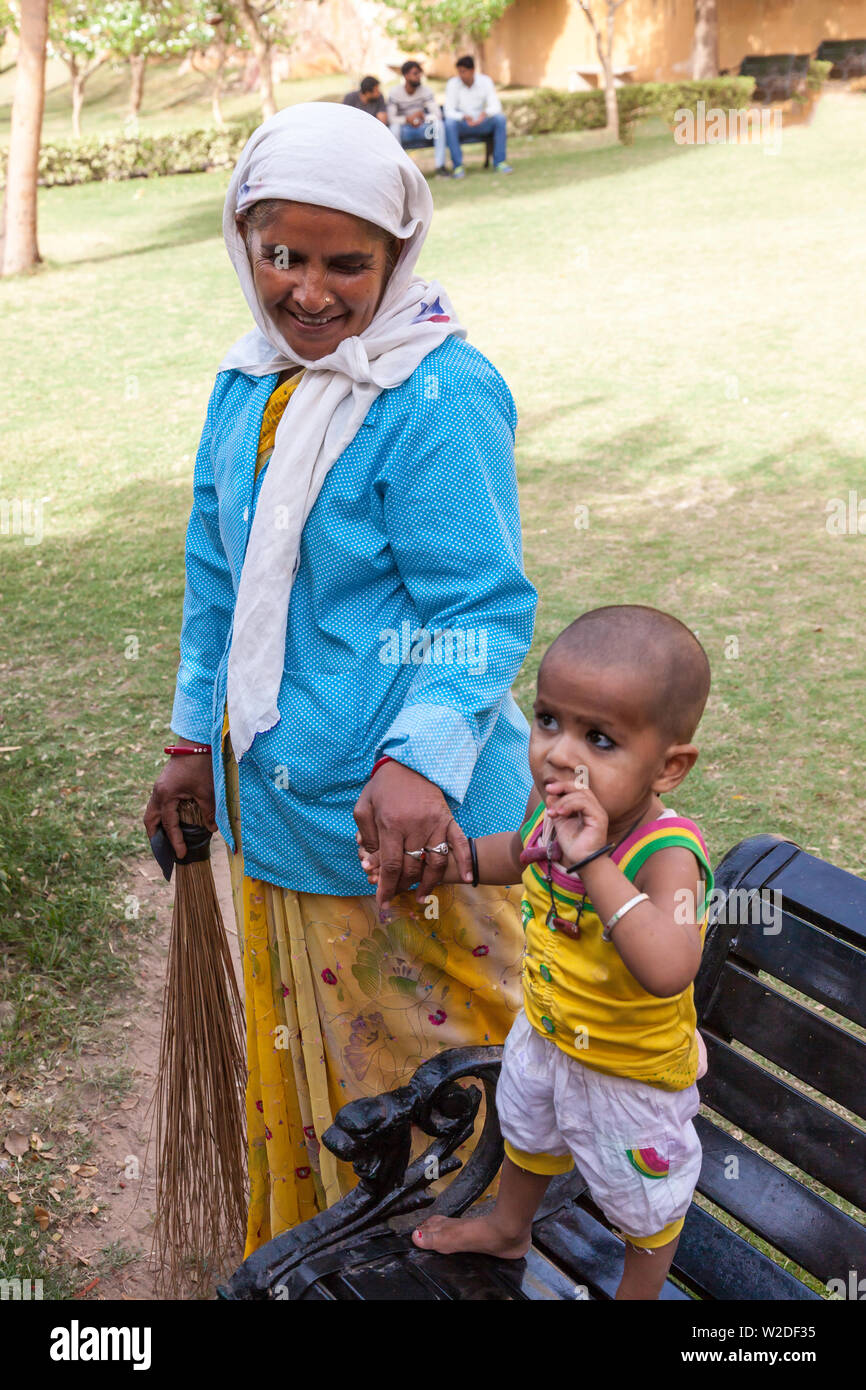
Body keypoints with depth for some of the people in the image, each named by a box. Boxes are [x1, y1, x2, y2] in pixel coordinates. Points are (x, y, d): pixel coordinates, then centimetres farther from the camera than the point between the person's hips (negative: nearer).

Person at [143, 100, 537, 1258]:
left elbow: (479, 610, -19)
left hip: (400, 824, -8)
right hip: (270, 803, 8)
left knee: (412, 1082, 11)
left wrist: (423, 761, -36)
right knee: (290, 1065, 25)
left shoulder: (441, 395, -18)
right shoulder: (248, 380, 6)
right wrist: (197, 739, 19)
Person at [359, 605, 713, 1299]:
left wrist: (592, 862, -57)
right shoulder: (551, 803, -20)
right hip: (542, 1034, 7)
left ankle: (638, 1293, 55)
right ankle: (509, 1228, 67)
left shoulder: (668, 855, -40)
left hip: (632, 1072, -6)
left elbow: (669, 971, -58)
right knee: (527, 1132, 36)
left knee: (644, 1198, 24)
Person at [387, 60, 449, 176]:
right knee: (395, 127, -34)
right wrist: (407, 119, -30)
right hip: (405, 130, -2)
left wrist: (423, 117, -30)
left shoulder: (426, 91, -2)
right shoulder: (394, 93, -7)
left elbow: (437, 114, -10)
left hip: (423, 129, 2)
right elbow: (391, 119, -12)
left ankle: (440, 165, -25)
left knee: (439, 124, -26)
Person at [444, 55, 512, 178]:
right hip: (461, 124, -1)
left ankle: (499, 162, -21)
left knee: (500, 119, -25)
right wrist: (464, 117, -36)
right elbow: (449, 111, -16)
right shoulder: (452, 84, -9)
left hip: (481, 123, 1)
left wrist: (485, 113, -35)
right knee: (449, 123, -34)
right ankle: (458, 166, -29)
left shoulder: (485, 81, -5)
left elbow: (496, 106, -12)